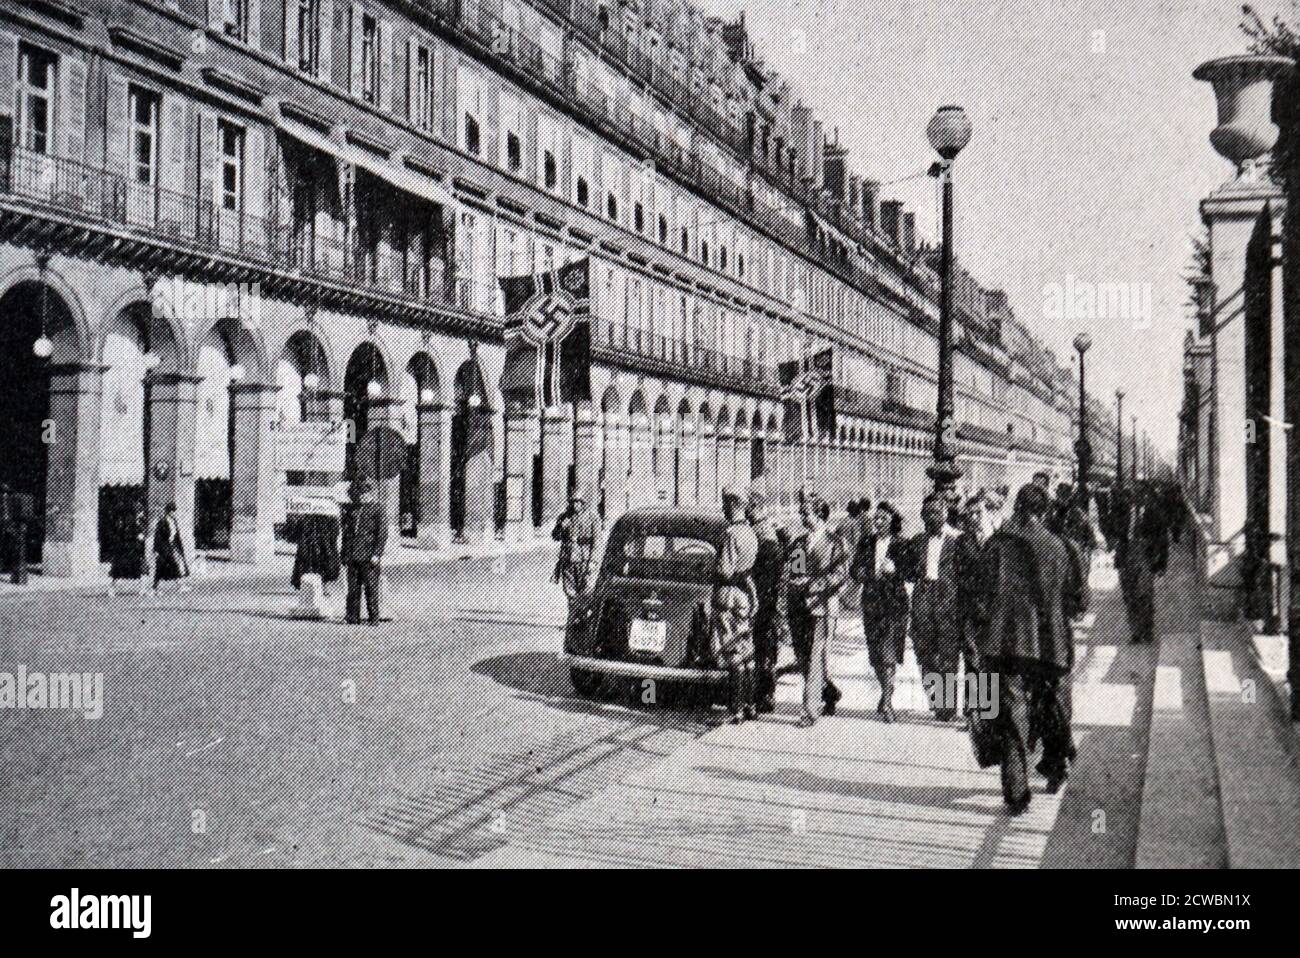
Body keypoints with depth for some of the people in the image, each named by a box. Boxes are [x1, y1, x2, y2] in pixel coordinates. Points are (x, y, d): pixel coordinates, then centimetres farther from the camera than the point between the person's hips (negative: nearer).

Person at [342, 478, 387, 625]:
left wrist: (377, 554, -13)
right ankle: (353, 617, 11)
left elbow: (383, 533, -5)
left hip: (368, 556, -5)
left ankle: (374, 618, 3)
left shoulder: (377, 508, -1)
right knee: (353, 588, 6)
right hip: (352, 556, 5)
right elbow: (346, 533, 20)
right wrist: (344, 554, 15)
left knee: (371, 588, -3)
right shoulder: (350, 509, 16)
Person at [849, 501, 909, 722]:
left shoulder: (900, 544, 0)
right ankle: (886, 693, 27)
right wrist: (860, 573, -12)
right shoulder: (866, 542, 10)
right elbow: (854, 568, 10)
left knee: (889, 650, -10)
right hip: (871, 601, 4)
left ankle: (886, 700, -7)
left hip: (894, 601, -4)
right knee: (874, 652, 8)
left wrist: (893, 568, -22)